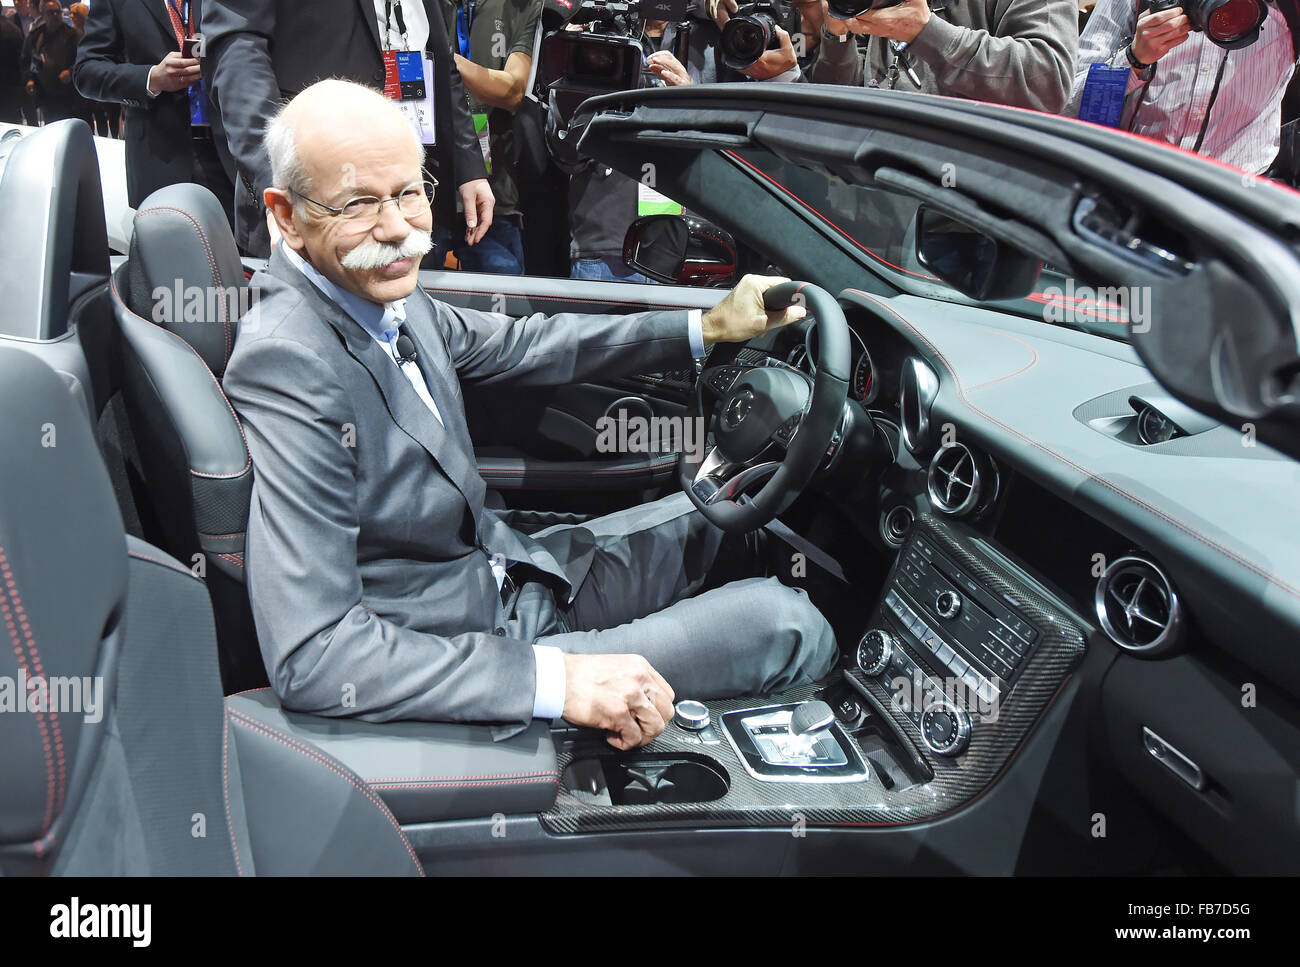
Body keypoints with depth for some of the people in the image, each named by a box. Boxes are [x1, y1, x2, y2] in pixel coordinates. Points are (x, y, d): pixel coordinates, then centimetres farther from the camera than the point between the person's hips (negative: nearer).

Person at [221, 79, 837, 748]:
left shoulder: (383, 292, -3)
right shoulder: (285, 365, -29)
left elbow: (518, 347, 15)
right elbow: (310, 658, -33)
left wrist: (707, 328, 13)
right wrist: (557, 679, -34)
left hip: (505, 565, 9)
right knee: (787, 625, -7)